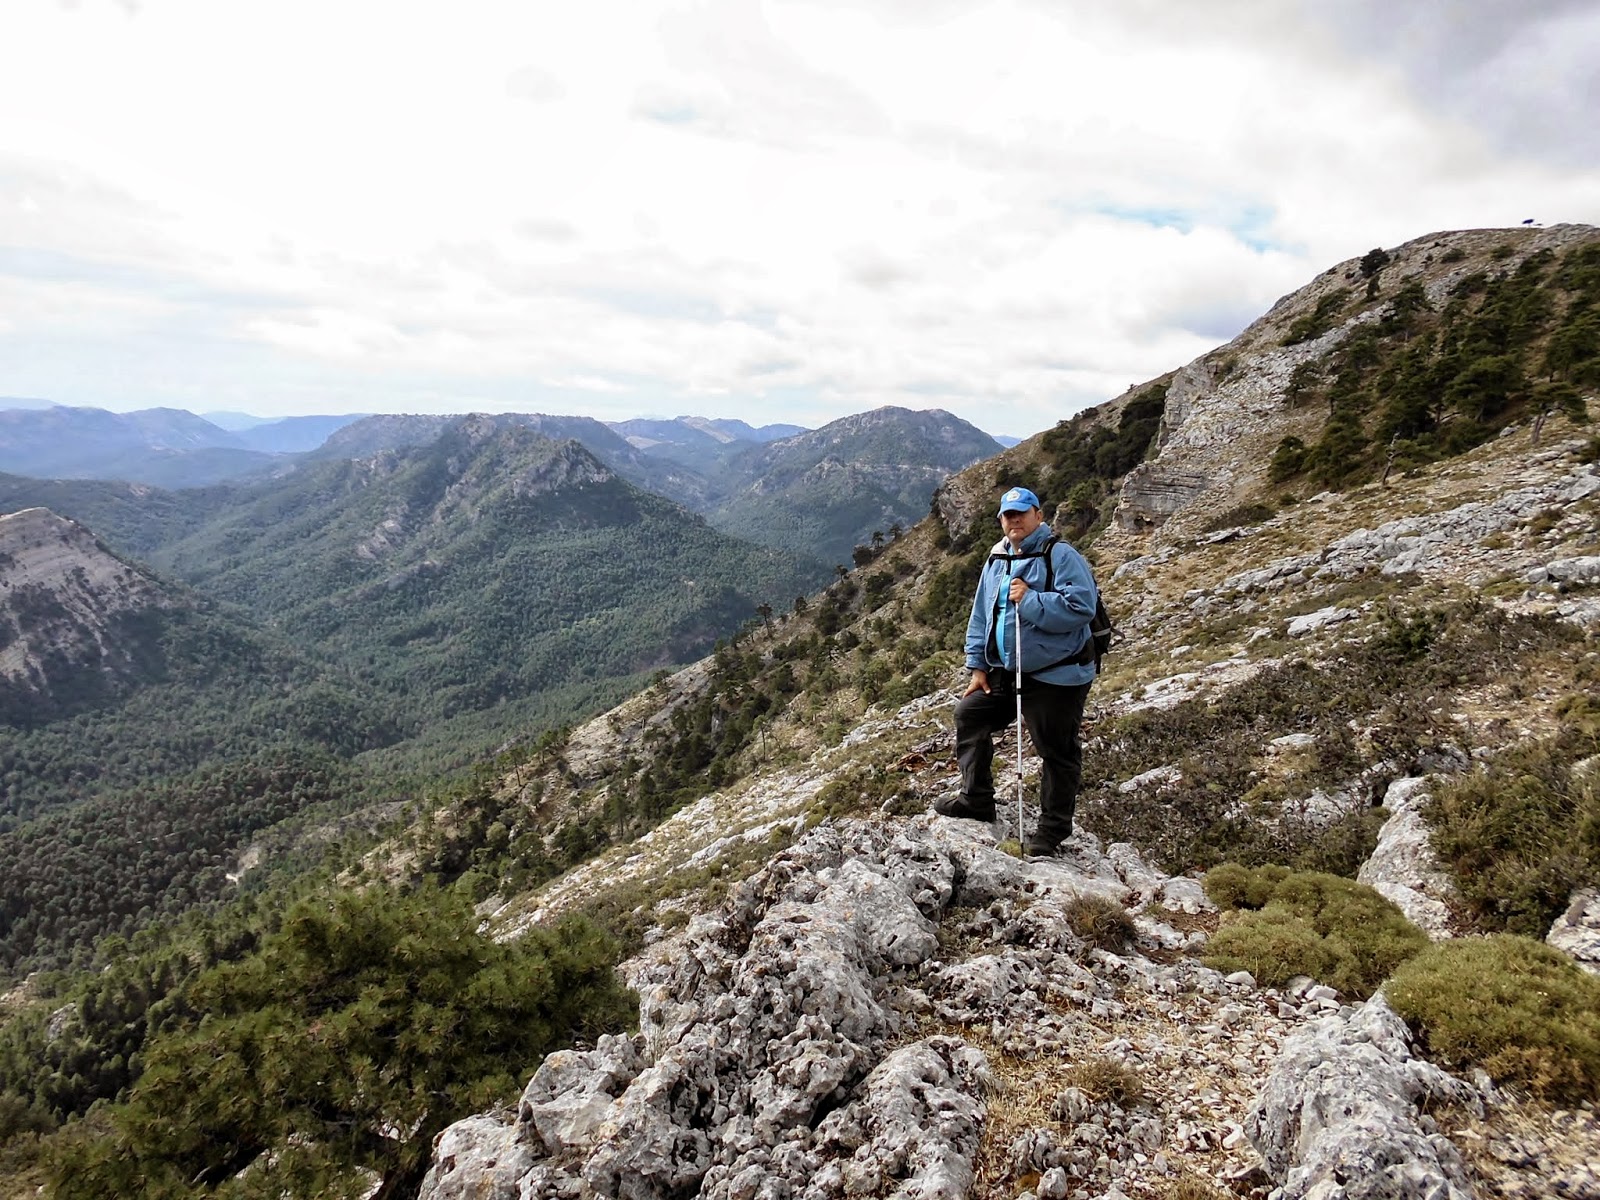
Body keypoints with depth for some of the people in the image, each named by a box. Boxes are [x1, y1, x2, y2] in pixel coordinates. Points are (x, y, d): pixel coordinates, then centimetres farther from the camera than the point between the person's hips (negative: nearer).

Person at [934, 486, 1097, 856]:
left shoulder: (1060, 556, -13)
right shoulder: (997, 561, 9)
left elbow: (1080, 606, -25)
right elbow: (981, 616, 13)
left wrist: (1030, 600, -25)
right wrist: (977, 666, 10)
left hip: (1055, 676, -8)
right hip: (1004, 673, 8)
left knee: (1056, 750, 3)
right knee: (968, 715, 12)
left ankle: (1053, 826, 20)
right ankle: (976, 799, 24)